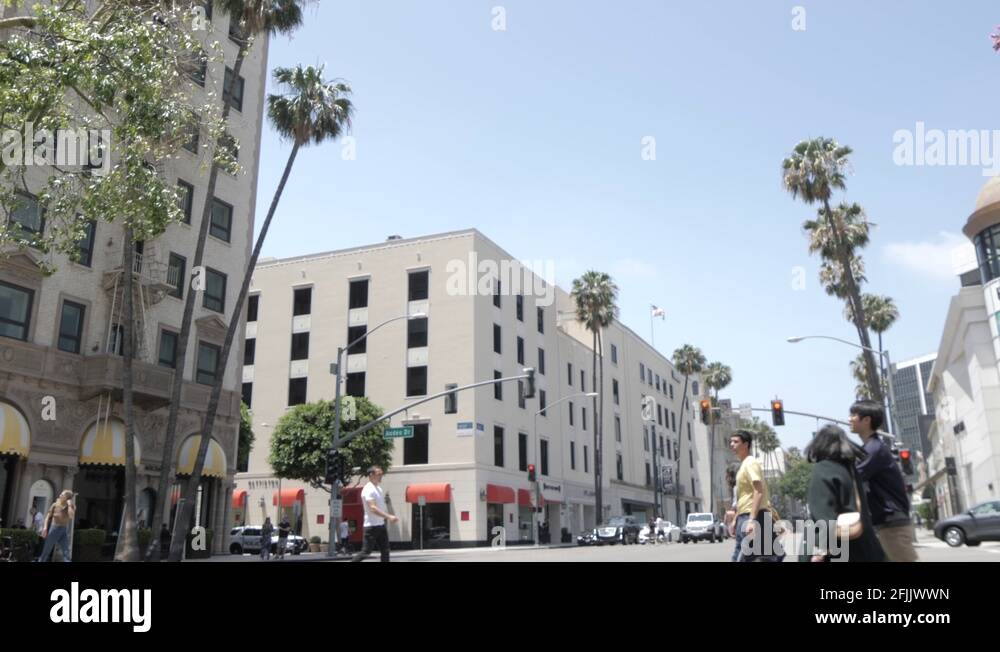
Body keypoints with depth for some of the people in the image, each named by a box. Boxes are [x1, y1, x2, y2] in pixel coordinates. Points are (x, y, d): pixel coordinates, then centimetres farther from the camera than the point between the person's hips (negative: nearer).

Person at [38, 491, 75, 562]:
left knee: (66, 553, -6)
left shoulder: (71, 507, -4)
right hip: (54, 529, 0)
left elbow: (71, 517, -22)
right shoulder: (55, 505, -1)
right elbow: (48, 516, 4)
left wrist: (69, 505, -19)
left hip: (64, 530, 0)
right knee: (46, 551, 7)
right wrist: (45, 527, -9)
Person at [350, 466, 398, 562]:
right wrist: (389, 517, -33)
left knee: (385, 551, 6)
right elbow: (373, 508, -27)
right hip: (371, 526, -9)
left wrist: (390, 517, 12)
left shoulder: (379, 489, 14)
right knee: (366, 552, -5)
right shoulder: (368, 490, -16)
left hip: (381, 525, 9)